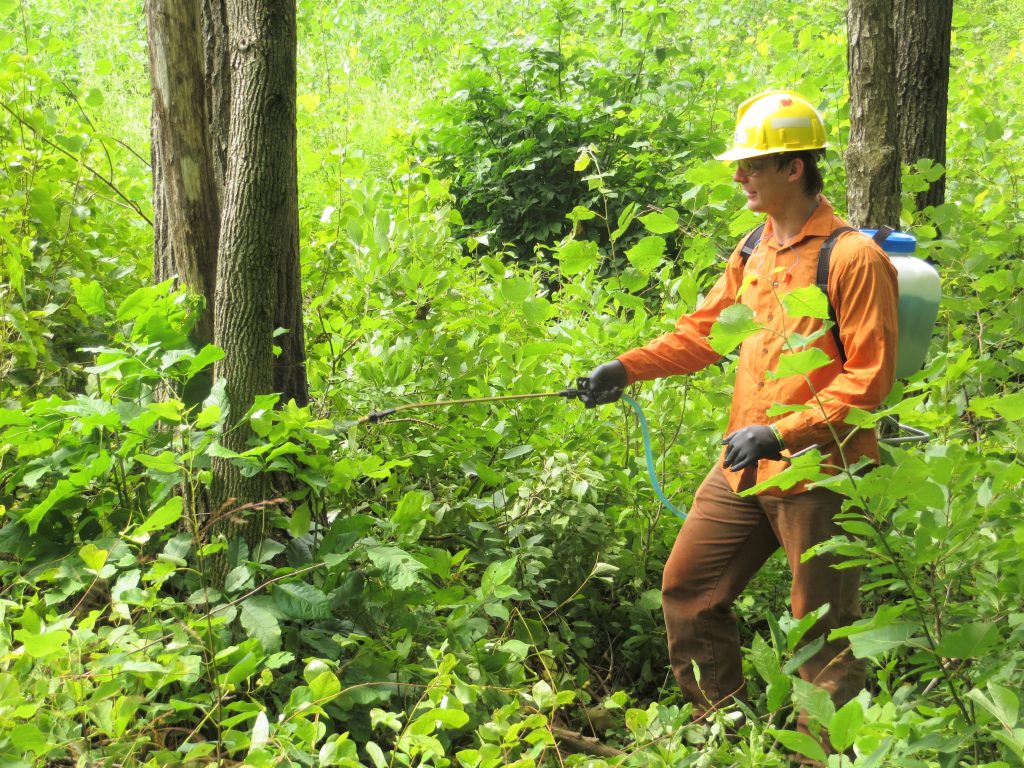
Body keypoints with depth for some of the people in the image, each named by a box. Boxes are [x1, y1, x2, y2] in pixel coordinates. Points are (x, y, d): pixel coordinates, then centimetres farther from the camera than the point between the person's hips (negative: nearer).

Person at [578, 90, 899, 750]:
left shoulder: (854, 257, -13)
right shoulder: (753, 252, 11)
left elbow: (869, 379, -15)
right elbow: (703, 332, 16)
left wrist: (782, 431, -21)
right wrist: (628, 369, 2)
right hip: (743, 470, 8)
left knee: (824, 633, 1)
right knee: (688, 588, 13)